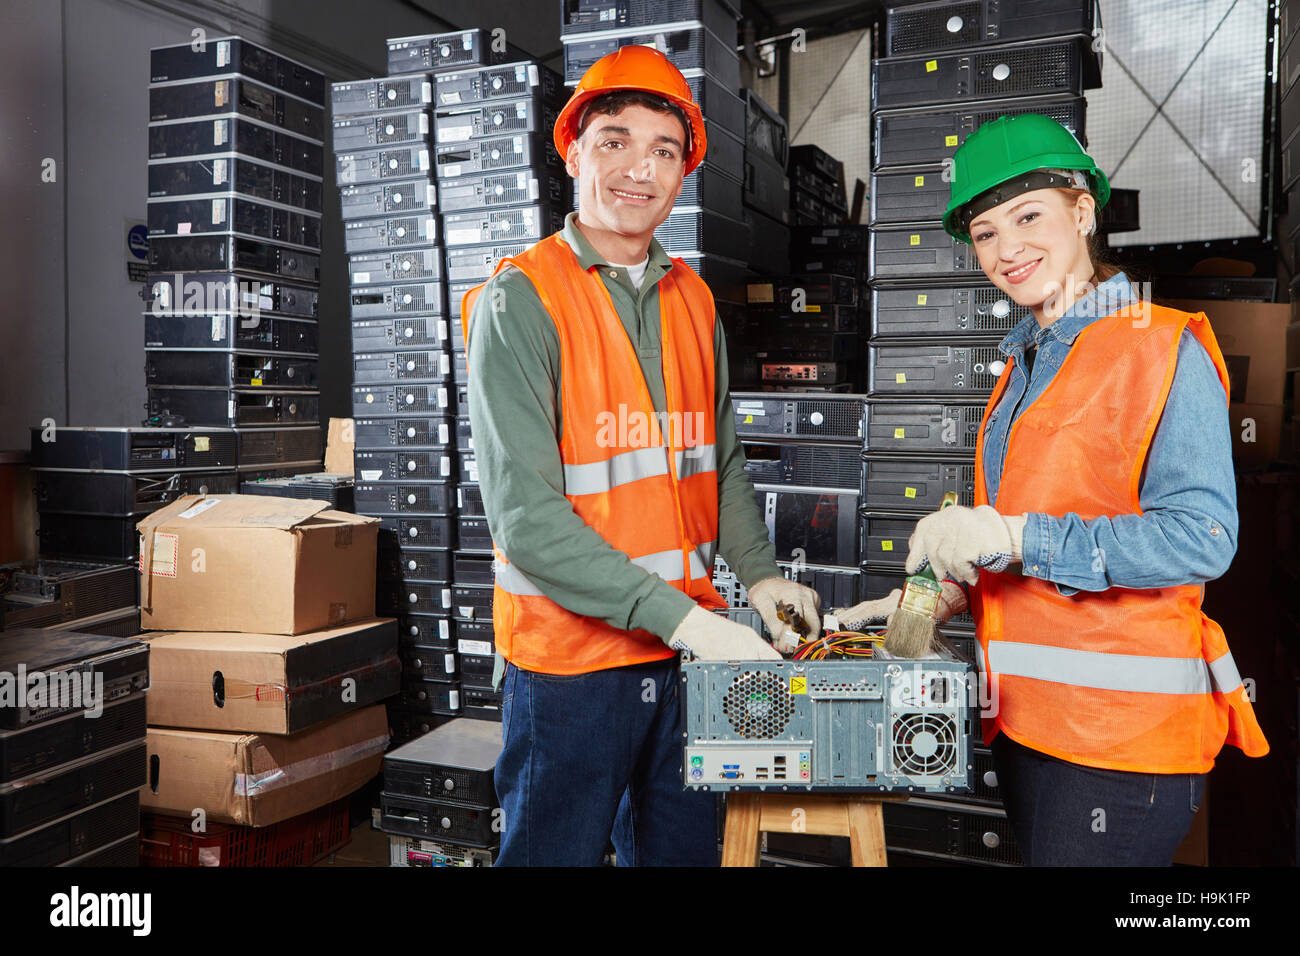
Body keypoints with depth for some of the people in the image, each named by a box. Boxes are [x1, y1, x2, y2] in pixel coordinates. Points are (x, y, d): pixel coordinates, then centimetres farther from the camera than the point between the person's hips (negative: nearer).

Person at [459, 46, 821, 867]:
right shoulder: (521, 298, -11)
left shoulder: (694, 300, 8)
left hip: (691, 649, 6)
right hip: (570, 659, -5)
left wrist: (760, 573, -1)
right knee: (556, 850, 10)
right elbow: (526, 514, -19)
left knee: (685, 850, 18)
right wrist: (683, 618, -23)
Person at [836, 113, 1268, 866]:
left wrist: (1015, 538, -23)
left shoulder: (1165, 351, -10)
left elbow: (1200, 539, -19)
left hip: (1123, 726, -8)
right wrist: (951, 596, 8)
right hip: (1027, 716, 8)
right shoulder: (1027, 361, 15)